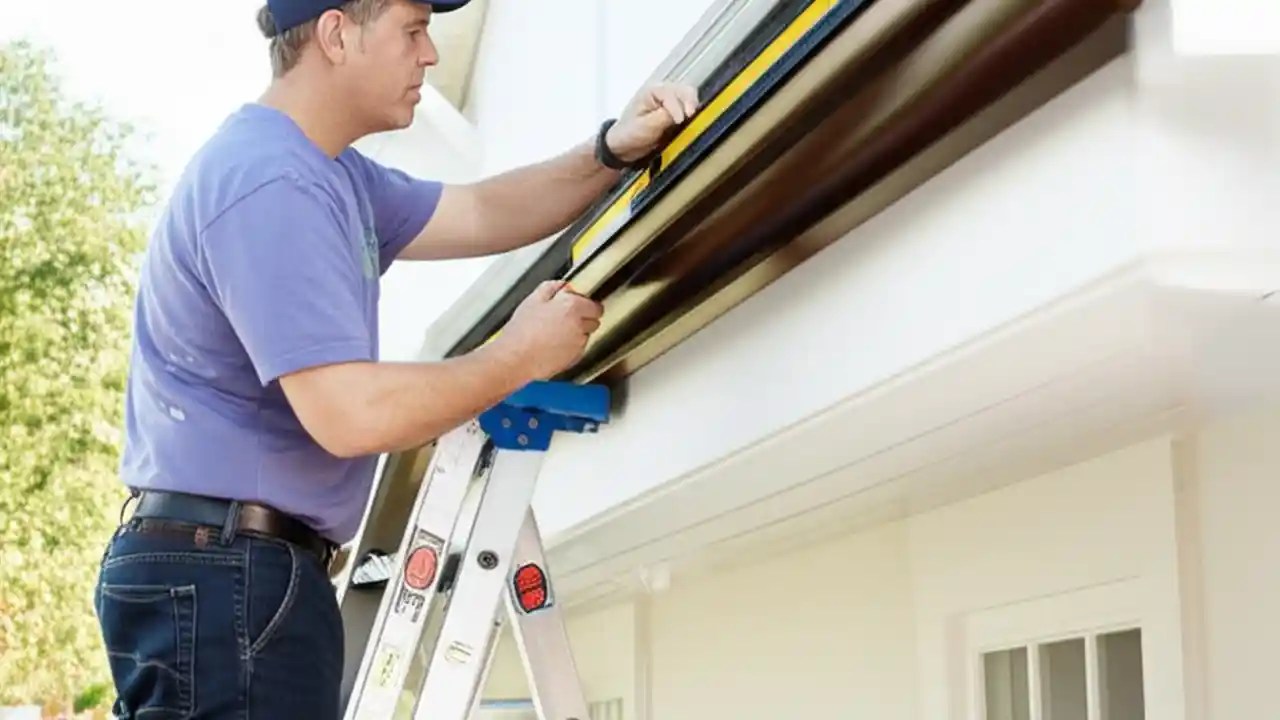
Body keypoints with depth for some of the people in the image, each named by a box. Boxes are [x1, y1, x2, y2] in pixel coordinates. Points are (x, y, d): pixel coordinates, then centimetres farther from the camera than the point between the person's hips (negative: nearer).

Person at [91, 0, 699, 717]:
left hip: (248, 572, 11)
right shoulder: (269, 183, -19)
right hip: (227, 576, -11)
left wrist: (612, 150, 4)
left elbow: (479, 215, 21)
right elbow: (351, 415, -26)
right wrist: (522, 355, -12)